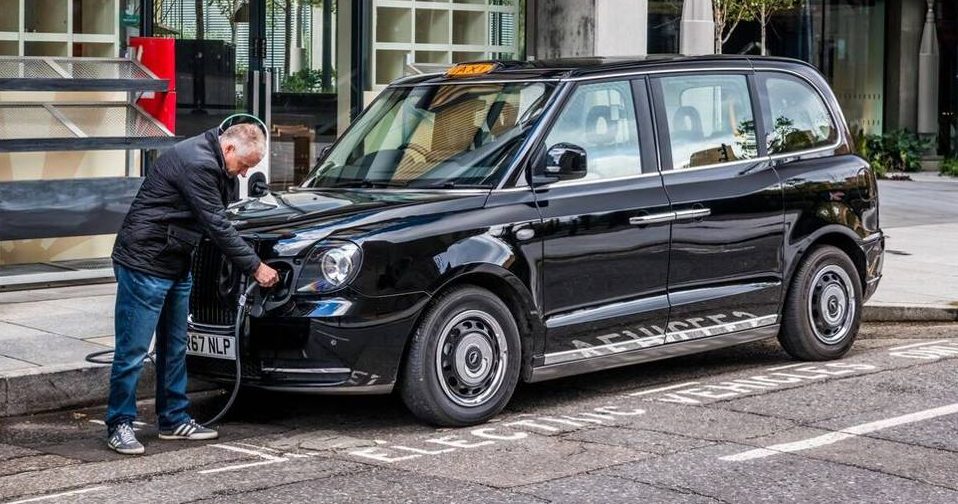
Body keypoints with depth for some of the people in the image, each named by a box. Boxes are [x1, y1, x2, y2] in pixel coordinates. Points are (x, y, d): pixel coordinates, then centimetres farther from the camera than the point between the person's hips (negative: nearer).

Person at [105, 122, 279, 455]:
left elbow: (223, 218, 16)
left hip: (176, 265, 10)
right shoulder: (196, 163, -22)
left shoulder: (216, 167, 9)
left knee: (175, 346, 14)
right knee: (133, 349, -5)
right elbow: (217, 226, -21)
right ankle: (119, 425, 2)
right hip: (144, 262, -10)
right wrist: (255, 267, -14)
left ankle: (174, 420, 22)